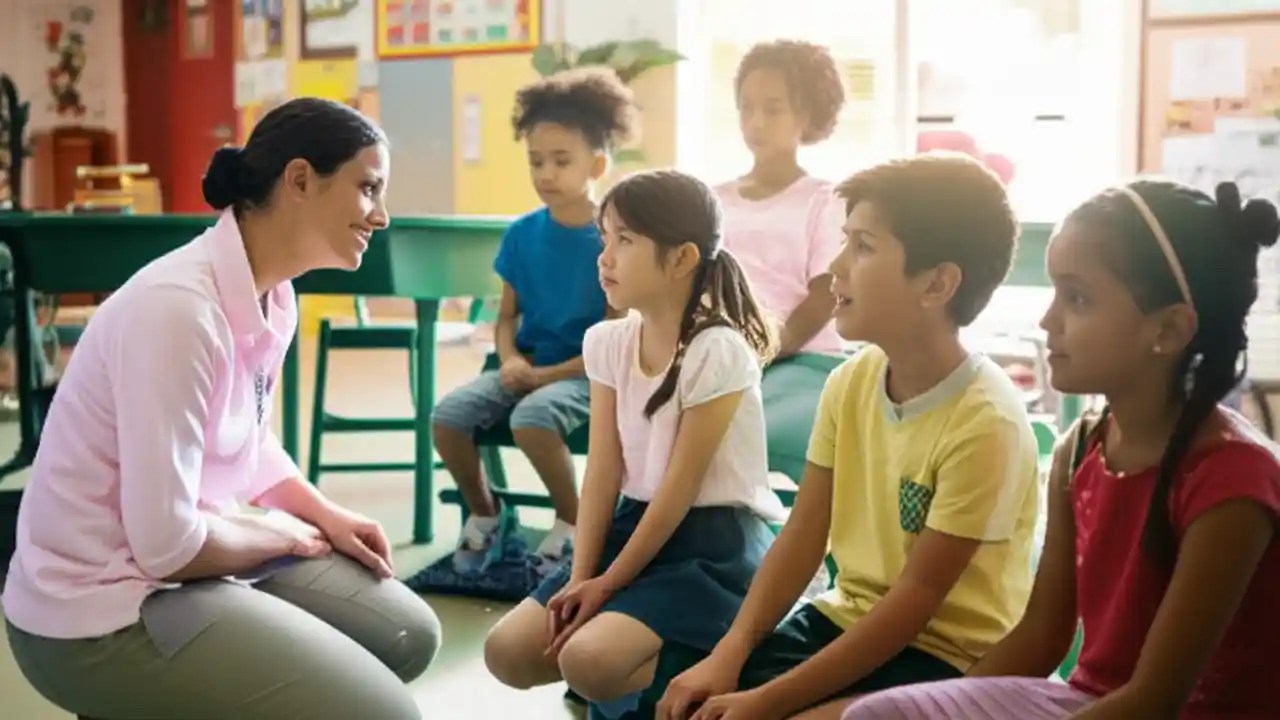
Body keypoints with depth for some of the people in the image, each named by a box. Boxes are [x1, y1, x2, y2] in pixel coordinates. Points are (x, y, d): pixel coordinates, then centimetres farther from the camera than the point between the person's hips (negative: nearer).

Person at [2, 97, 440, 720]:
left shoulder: (272, 295, 0)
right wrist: (282, 533, -10)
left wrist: (328, 516, 2)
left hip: (187, 549, 9)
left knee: (409, 636, 10)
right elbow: (166, 544, -27)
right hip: (104, 606, -9)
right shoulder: (179, 308, -27)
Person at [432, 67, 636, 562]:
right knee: (448, 414, -16)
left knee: (532, 415, -34)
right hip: (526, 367, 5)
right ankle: (483, 513, 11)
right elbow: (508, 316, 10)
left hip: (587, 372, -5)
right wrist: (511, 360, -11)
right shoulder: (522, 234, 5)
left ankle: (572, 520, -7)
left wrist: (548, 374, -17)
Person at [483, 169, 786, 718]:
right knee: (509, 652, -3)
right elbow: (603, 471, -1)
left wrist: (608, 584, -14)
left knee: (588, 661, -26)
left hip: (714, 541, -7)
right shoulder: (608, 342, 1)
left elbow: (681, 486, -18)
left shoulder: (717, 351, -19)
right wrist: (580, 577, -10)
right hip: (636, 523, 7)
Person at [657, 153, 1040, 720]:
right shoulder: (851, 381, -2)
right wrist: (728, 655, -12)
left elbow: (915, 599, -21)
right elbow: (803, 534, 0)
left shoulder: (984, 423, -22)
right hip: (848, 621, 7)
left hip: (945, 657, -6)